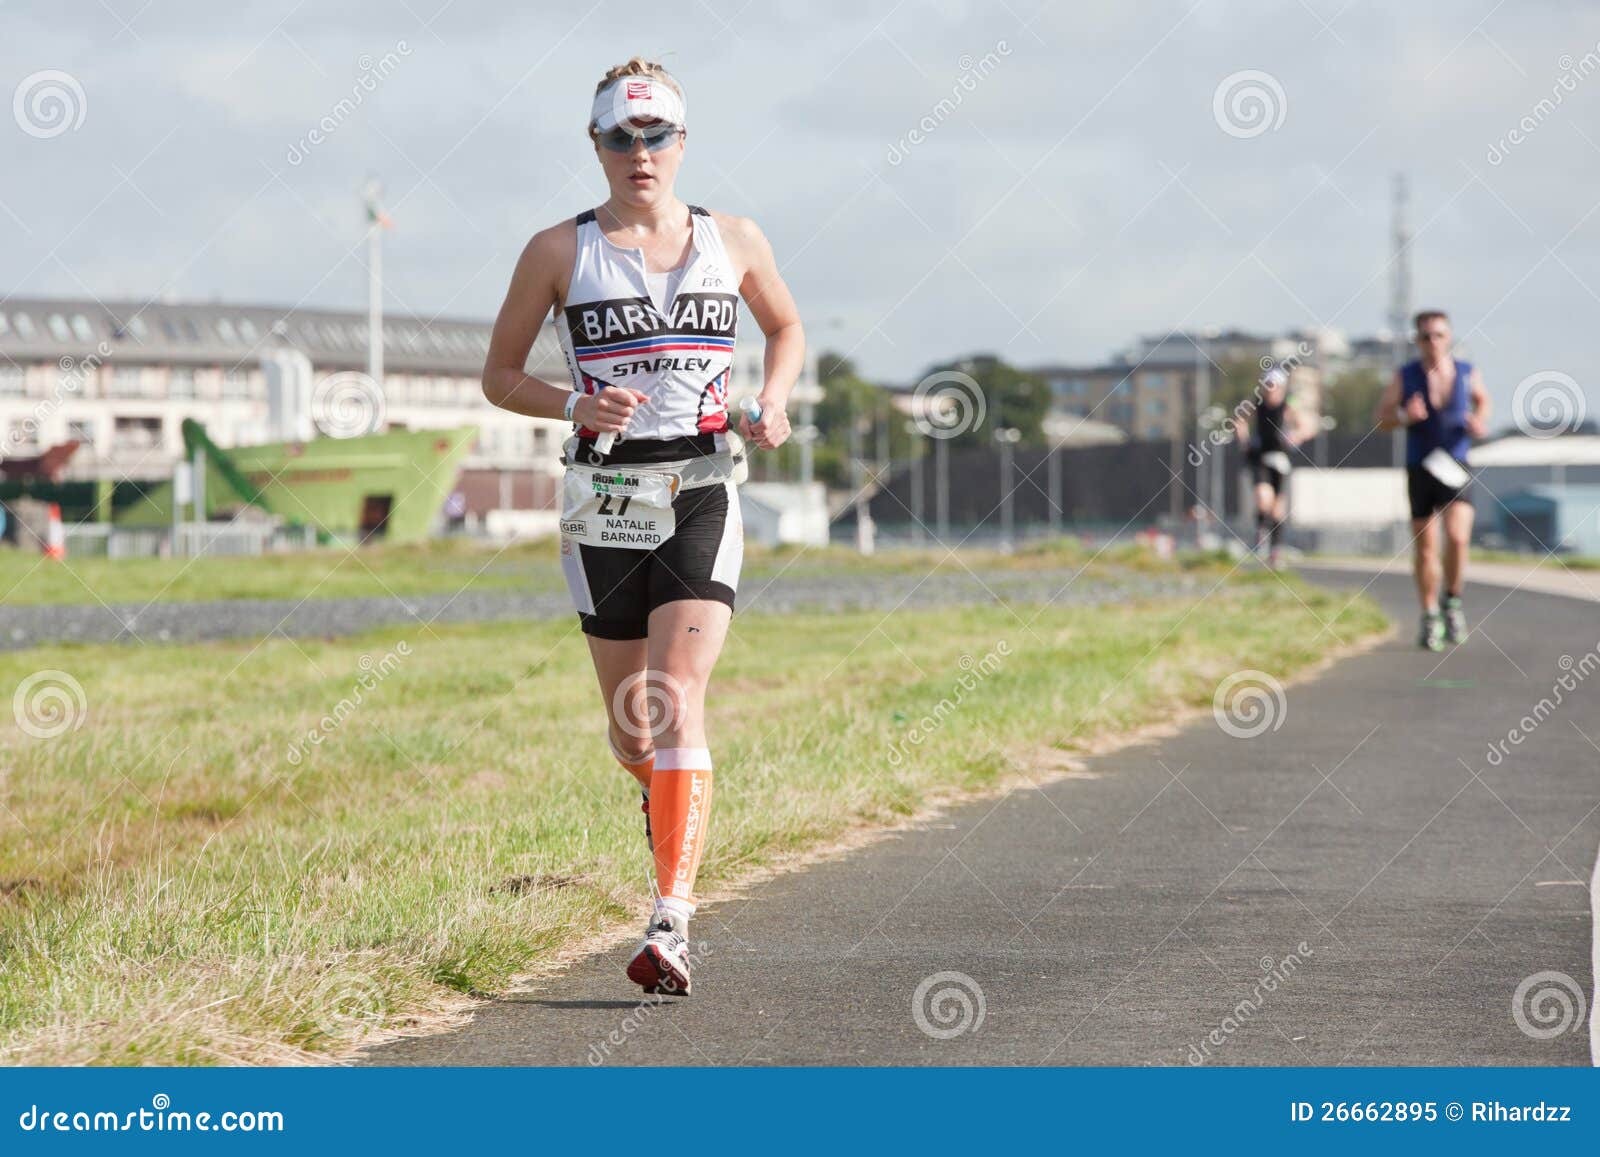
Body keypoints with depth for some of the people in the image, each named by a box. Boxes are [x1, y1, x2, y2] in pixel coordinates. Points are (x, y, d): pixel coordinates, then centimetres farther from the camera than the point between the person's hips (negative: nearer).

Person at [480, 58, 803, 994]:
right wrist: (573, 405, -12)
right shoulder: (560, 252, 2)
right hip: (607, 499, 1)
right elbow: (499, 375, 7)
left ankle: (673, 925, -22)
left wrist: (773, 403, 5)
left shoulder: (734, 241, 6)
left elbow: (787, 328, 24)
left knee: (678, 697, -18)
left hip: (704, 494, -1)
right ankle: (669, 802, 47)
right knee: (631, 731, 9)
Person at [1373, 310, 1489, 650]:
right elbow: (1381, 419, 0)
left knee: (1458, 537, -19)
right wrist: (1404, 415, -20)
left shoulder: (1467, 373, -2)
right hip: (1421, 470, 0)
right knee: (1425, 547, 5)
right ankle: (1430, 618, 21)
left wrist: (1480, 423, -2)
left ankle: (1453, 601, 6)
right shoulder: (1405, 376, -6)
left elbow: (1482, 400, 19)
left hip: (1456, 469, 0)